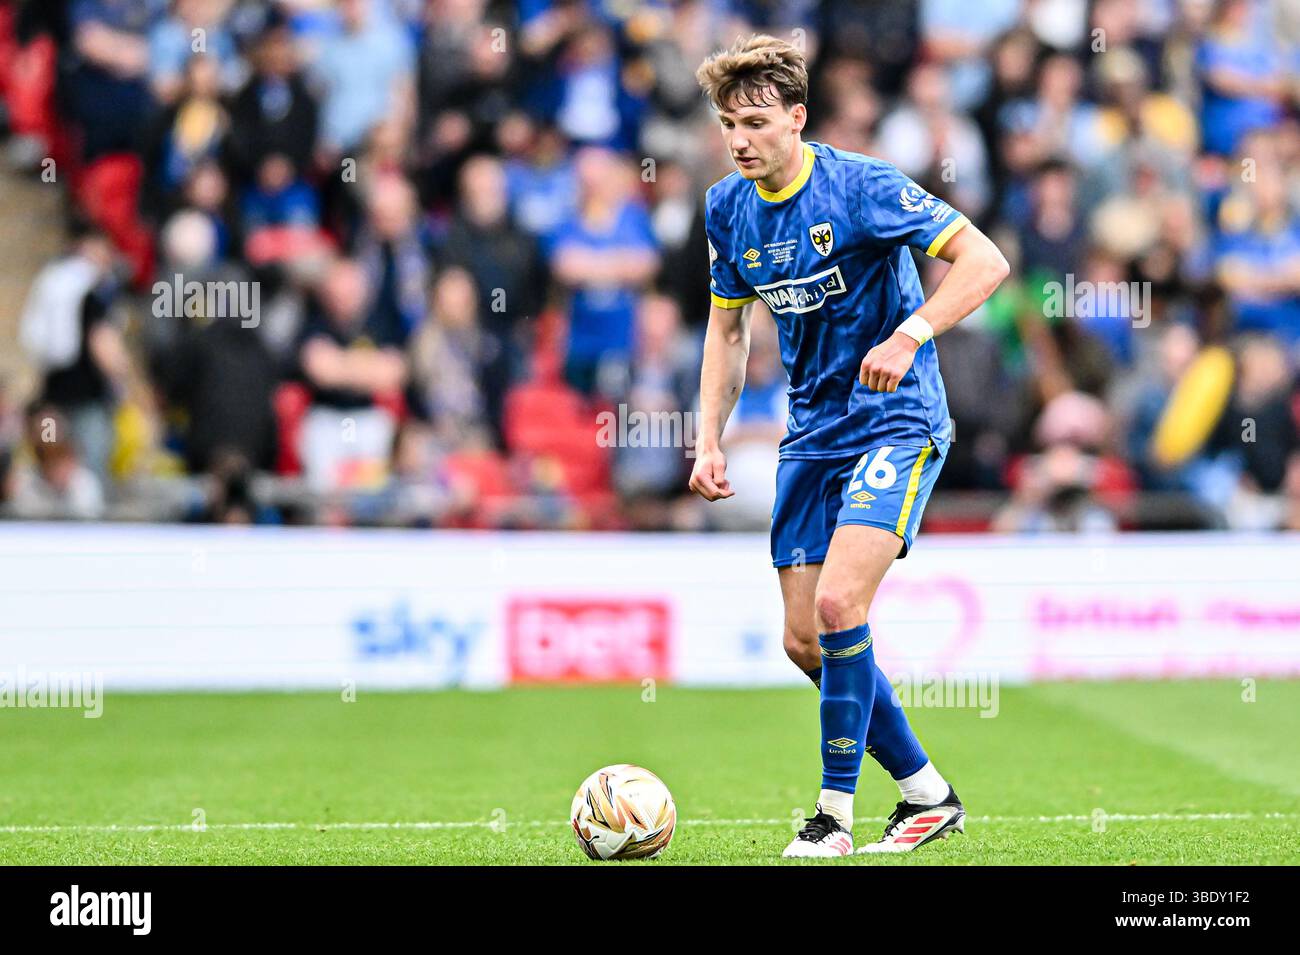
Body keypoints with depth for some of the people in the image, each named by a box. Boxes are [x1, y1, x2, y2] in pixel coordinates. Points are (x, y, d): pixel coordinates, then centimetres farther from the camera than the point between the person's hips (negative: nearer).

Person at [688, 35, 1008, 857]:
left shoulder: (859, 186, -15)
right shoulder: (728, 208, 4)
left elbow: (985, 261, -16)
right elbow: (728, 328, 17)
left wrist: (908, 336, -29)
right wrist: (710, 442, 6)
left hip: (898, 424, -7)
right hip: (812, 434, 7)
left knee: (839, 606, -22)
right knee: (805, 642, 4)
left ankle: (836, 816, -10)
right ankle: (928, 795, 20)